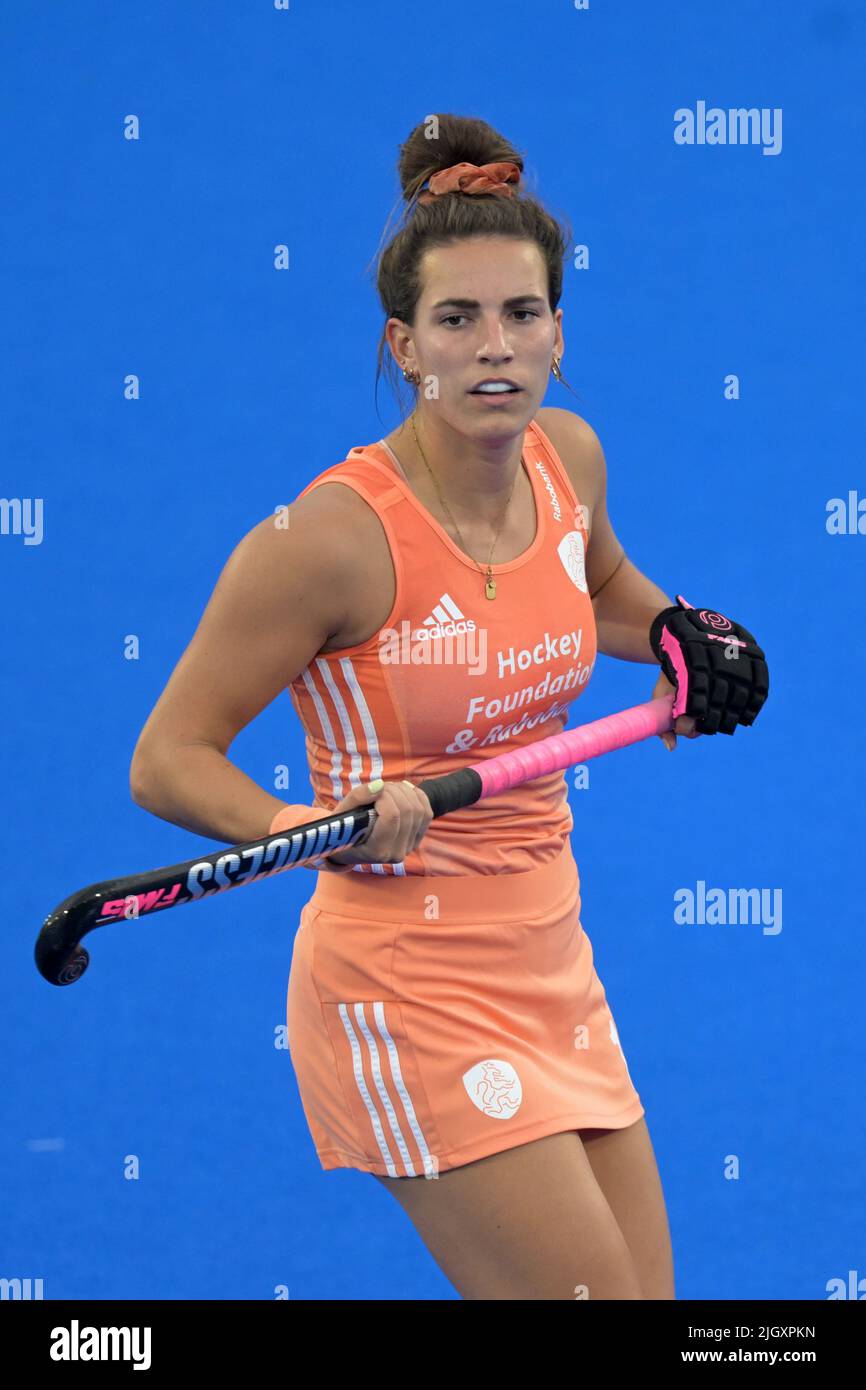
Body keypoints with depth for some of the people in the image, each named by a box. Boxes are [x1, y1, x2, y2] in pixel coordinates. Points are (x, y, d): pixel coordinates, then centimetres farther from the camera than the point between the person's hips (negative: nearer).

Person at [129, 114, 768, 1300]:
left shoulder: (569, 457, 1)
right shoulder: (332, 536, -20)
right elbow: (167, 760, -15)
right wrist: (330, 830, -31)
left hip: (552, 969, 8)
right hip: (409, 991, -8)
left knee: (648, 1294, 11)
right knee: (593, 1293, -11)